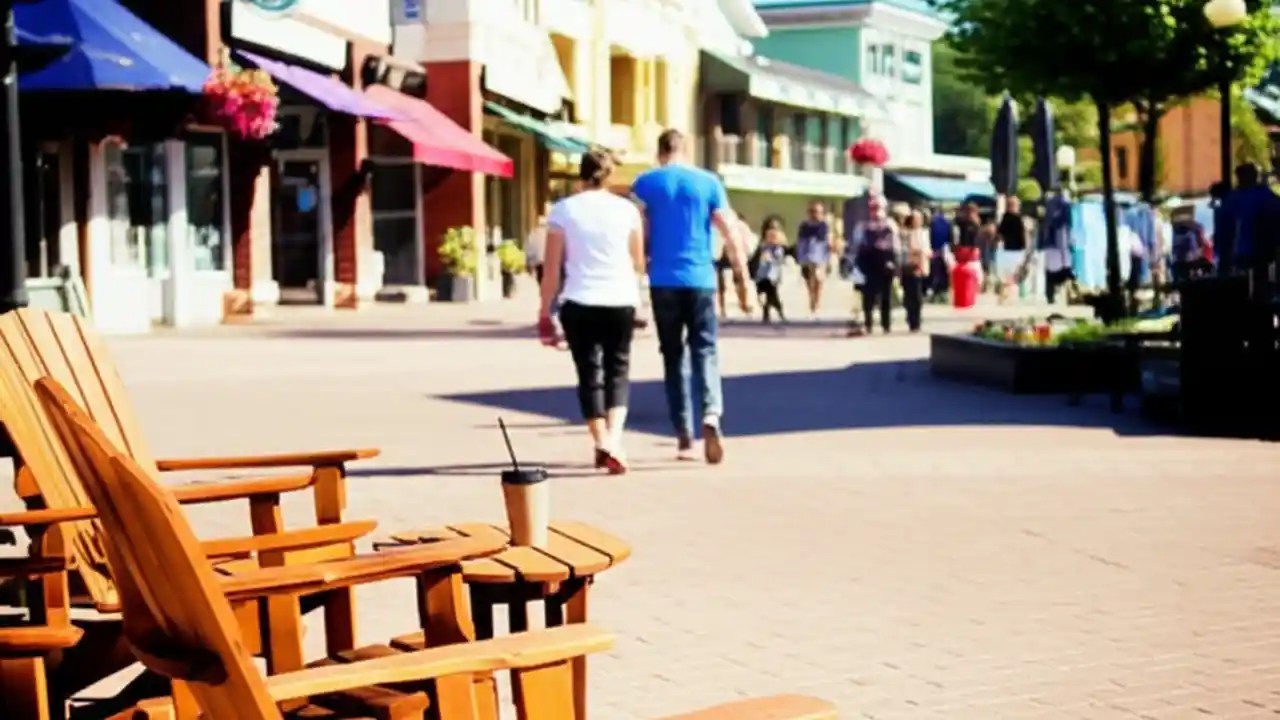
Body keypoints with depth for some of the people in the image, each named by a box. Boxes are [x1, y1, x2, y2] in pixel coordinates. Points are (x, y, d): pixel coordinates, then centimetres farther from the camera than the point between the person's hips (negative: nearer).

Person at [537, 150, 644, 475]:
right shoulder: (626, 209, 3)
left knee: (589, 372, 11)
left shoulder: (563, 210, -1)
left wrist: (544, 314, 2)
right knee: (617, 371, 10)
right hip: (621, 302, 1)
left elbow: (552, 269, -3)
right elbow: (639, 264, 10)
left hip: (579, 304, -1)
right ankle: (613, 441, -8)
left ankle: (601, 443, 10)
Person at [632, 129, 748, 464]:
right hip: (700, 279, 0)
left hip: (663, 282, 0)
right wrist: (744, 279, 7)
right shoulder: (708, 182, 4)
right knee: (704, 349, 3)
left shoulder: (645, 183, 3)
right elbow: (731, 232, 2)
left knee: (673, 355, 10)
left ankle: (684, 434, 10)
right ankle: (712, 414, -23)